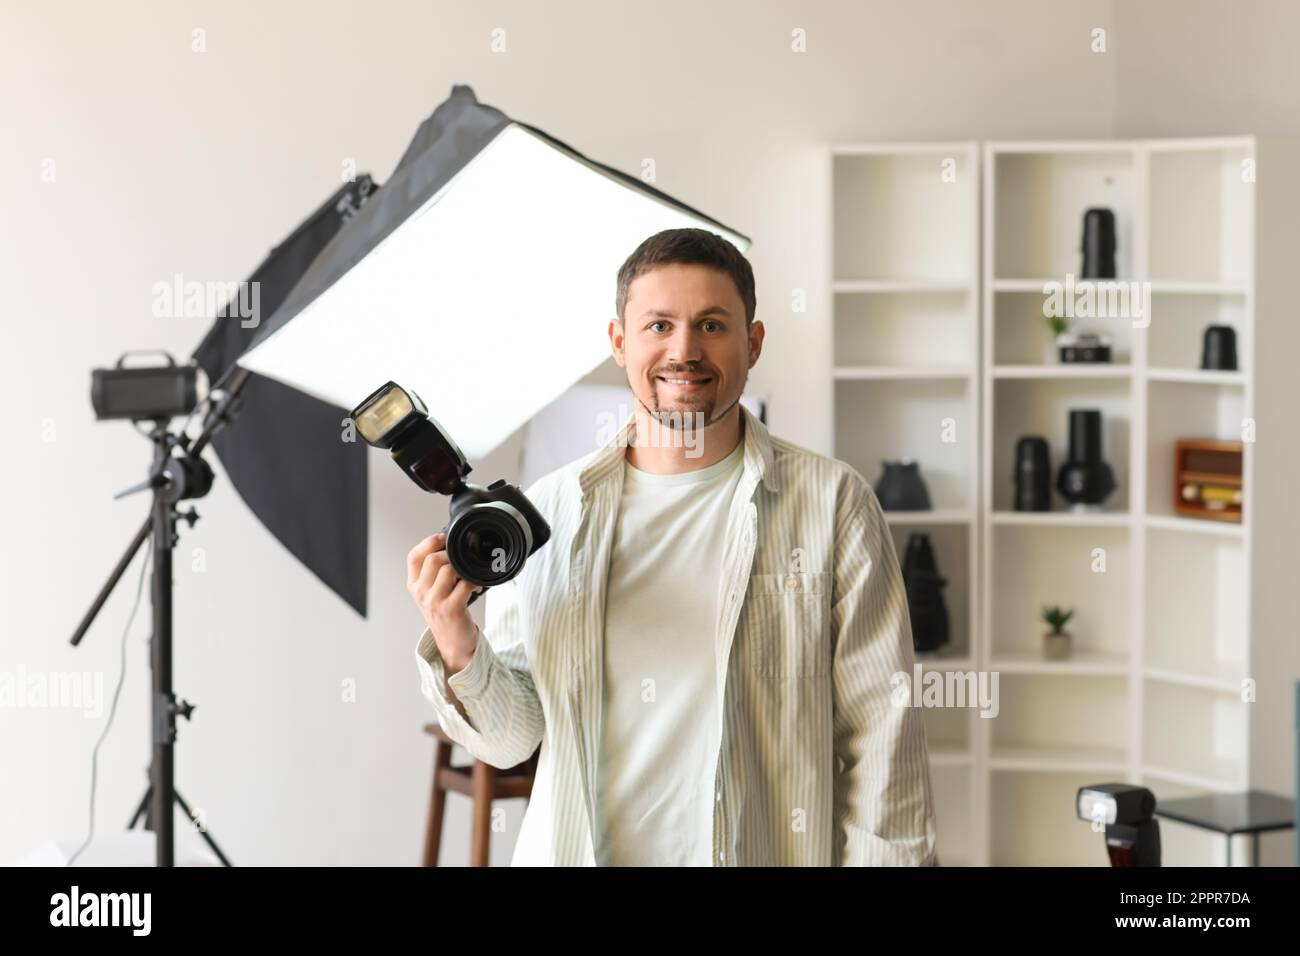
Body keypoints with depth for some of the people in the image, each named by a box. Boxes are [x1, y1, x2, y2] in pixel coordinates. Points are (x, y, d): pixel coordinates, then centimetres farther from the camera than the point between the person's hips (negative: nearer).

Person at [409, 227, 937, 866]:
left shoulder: (832, 501, -6)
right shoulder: (546, 510, 0)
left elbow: (882, 737, -8)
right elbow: (512, 738, 3)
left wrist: (885, 858, -15)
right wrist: (458, 650, -13)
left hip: (769, 856, -2)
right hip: (578, 850, 2)